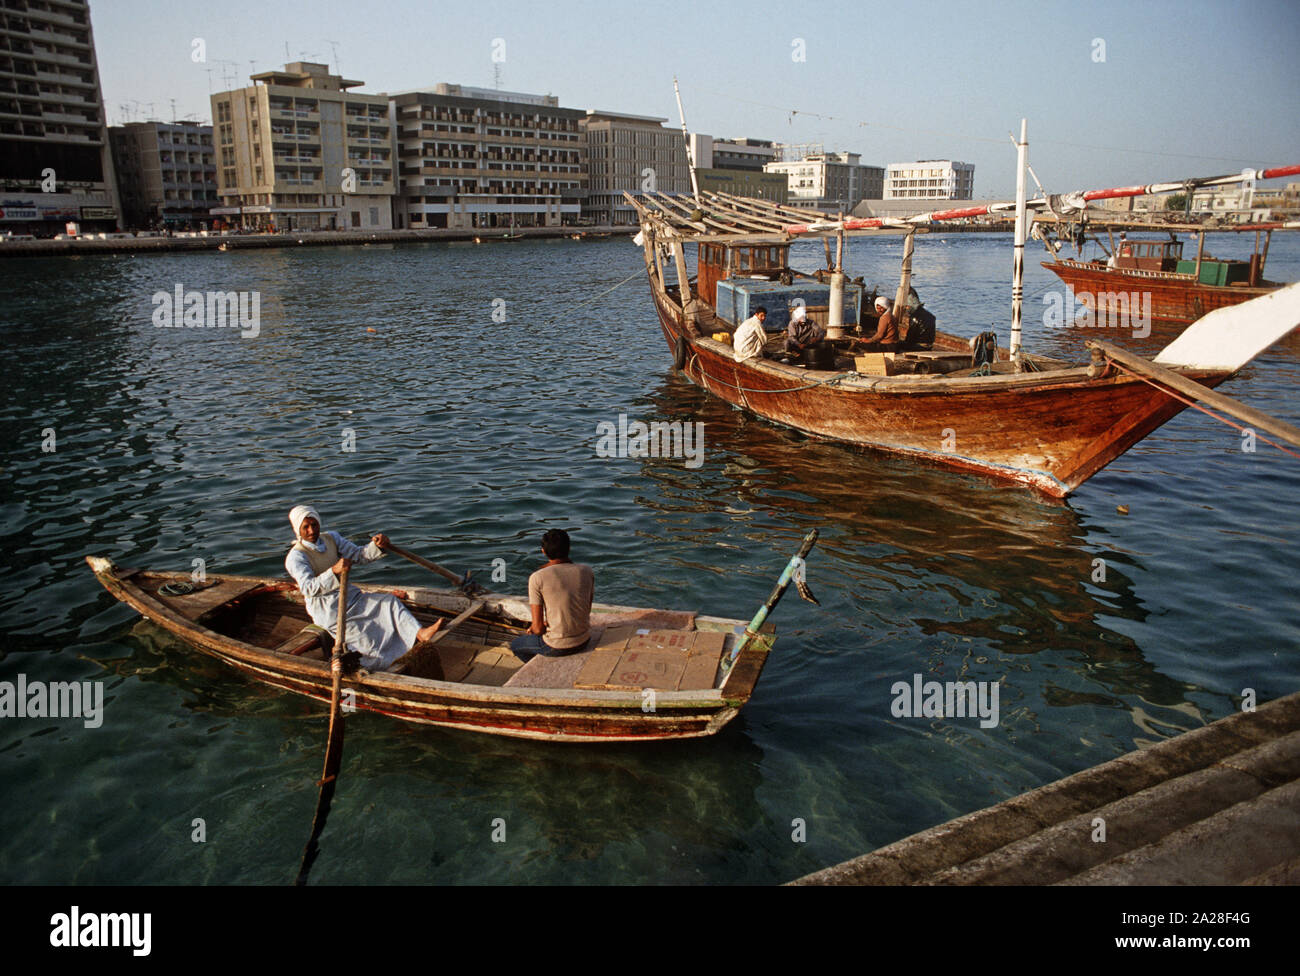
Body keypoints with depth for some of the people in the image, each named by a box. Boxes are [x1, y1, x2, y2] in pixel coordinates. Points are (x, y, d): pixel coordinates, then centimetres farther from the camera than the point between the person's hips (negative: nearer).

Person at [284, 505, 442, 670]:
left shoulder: (331, 538, 8)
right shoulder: (295, 557, -12)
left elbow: (359, 556, 7)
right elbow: (308, 588, -26)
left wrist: (376, 546, -15)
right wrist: (334, 571, -42)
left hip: (350, 596, 6)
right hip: (326, 610, -6)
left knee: (389, 601, -17)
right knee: (366, 641, -22)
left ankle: (420, 633, -32)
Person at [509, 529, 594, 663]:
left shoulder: (537, 578, -16)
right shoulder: (586, 571, -3)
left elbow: (538, 628, -16)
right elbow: (587, 610, 8)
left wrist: (534, 629, 9)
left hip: (557, 647, -5)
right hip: (584, 640, 5)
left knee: (515, 645, 26)